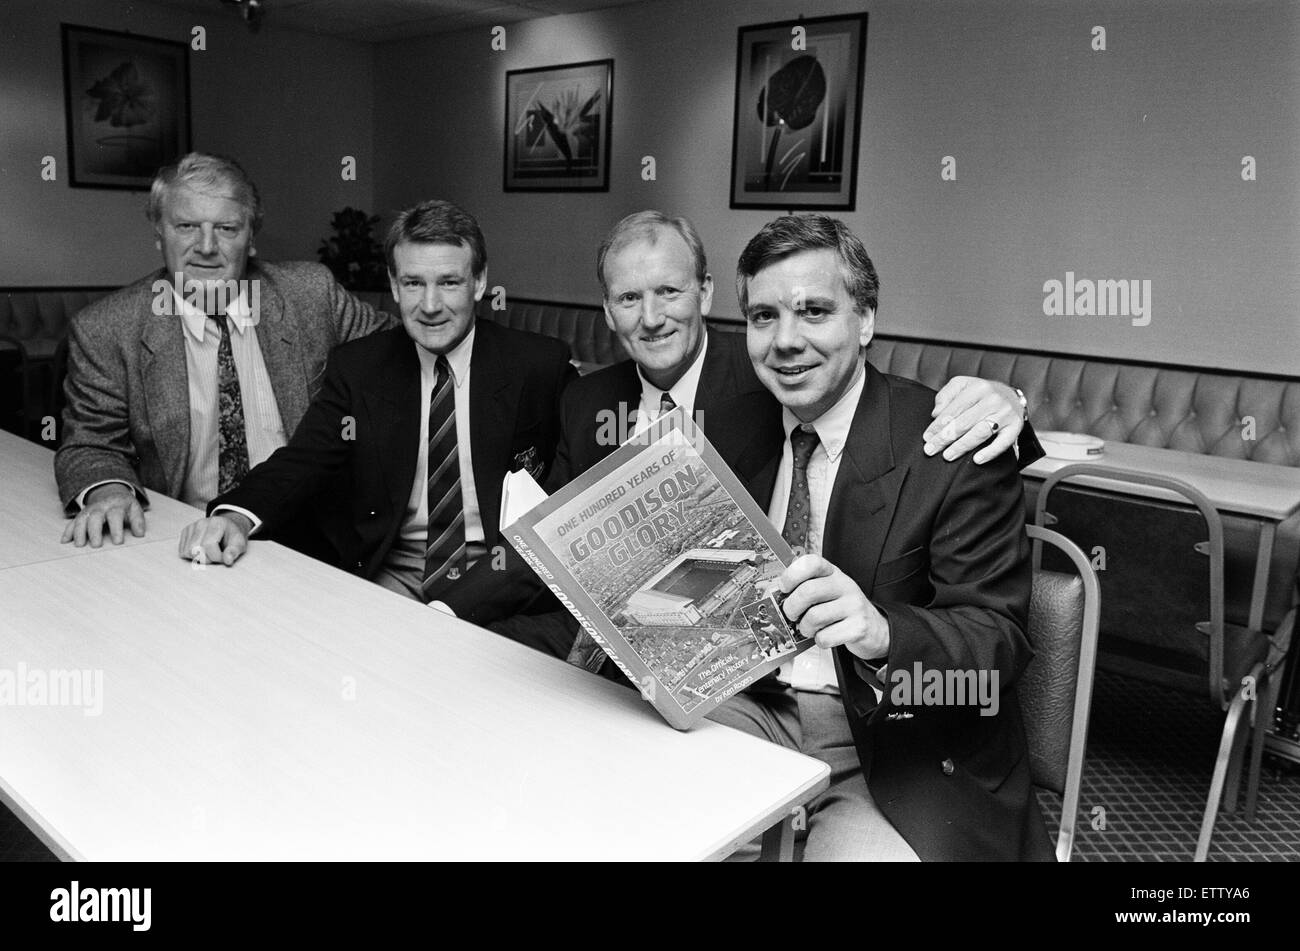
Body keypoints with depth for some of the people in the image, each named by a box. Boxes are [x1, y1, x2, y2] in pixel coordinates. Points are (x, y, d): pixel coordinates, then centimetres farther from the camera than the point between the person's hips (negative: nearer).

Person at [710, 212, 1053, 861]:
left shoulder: (955, 451, -12)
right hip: (755, 707, 4)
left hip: (898, 749, -3)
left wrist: (882, 630, -35)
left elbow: (998, 642, -15)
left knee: (855, 850, -30)